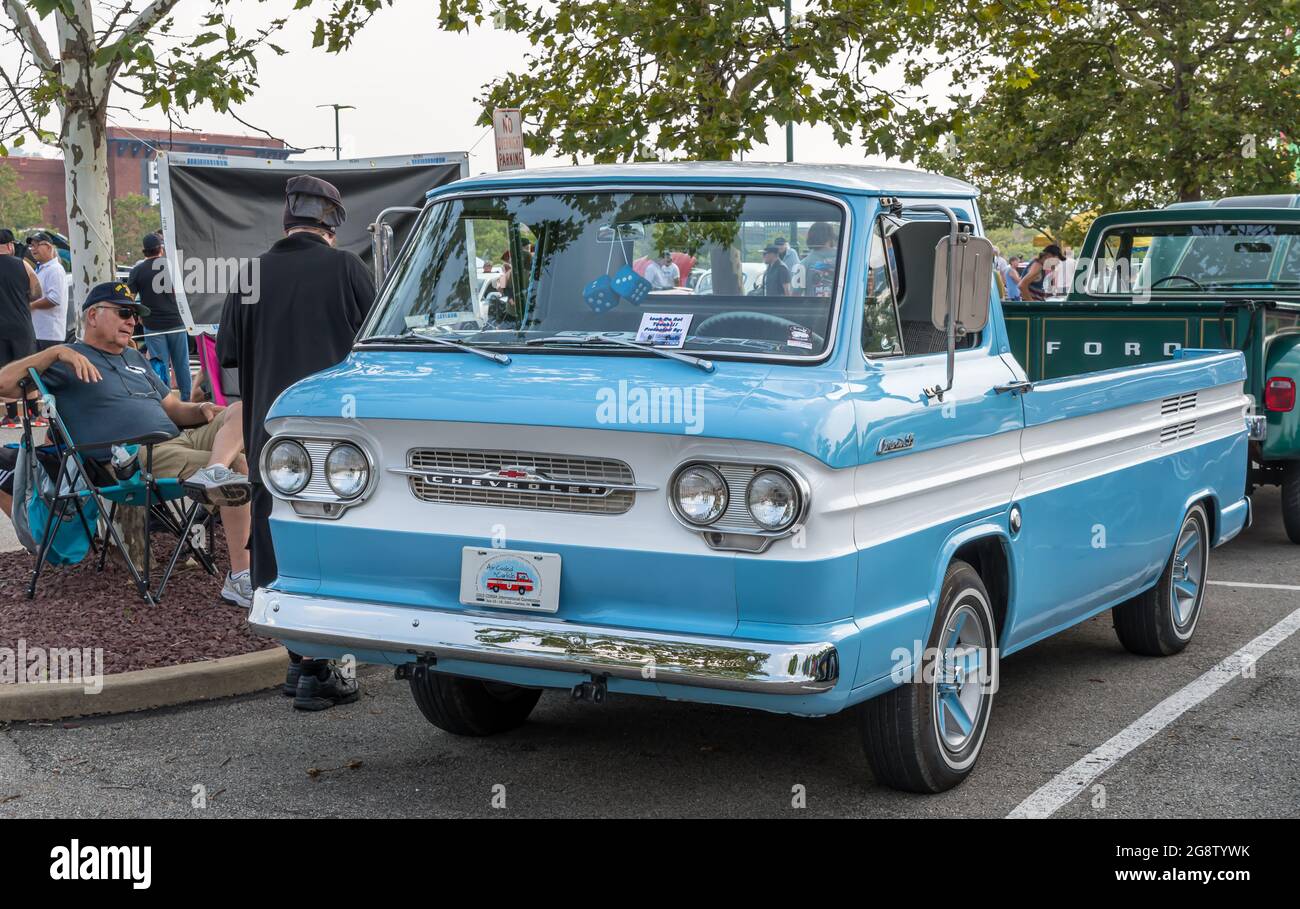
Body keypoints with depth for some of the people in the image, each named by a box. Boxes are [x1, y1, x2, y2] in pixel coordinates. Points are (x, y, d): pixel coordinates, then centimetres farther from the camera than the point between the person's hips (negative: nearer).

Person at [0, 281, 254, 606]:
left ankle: (215, 470, -37)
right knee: (237, 464, -27)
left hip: (181, 440, 8)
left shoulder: (134, 358, 30)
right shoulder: (69, 360, 6)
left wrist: (200, 410, 6)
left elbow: (173, 408, 29)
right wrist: (56, 352, -15)